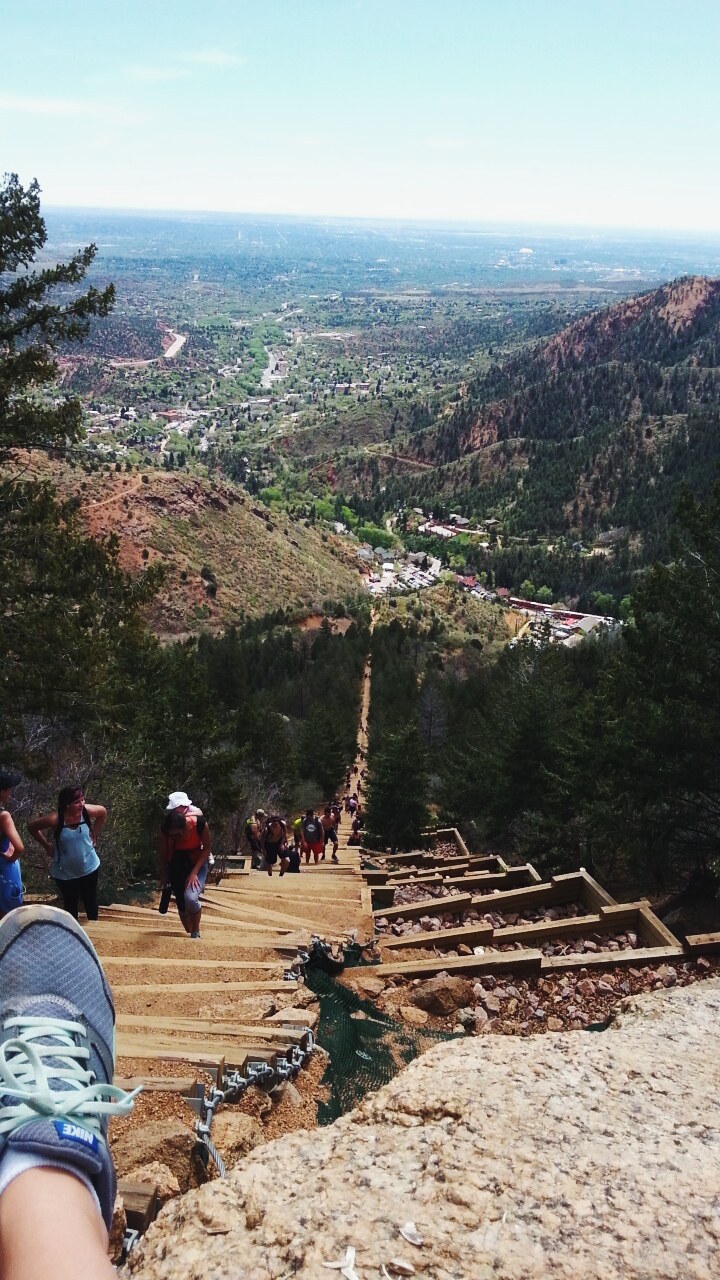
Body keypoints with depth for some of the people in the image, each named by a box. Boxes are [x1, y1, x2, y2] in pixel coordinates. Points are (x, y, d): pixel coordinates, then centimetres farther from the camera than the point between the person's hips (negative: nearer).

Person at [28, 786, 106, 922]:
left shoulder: (87, 811, -21)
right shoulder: (55, 819, -29)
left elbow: (103, 812, 1)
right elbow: (31, 826, -12)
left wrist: (94, 836, 1)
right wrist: (47, 846, -9)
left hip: (89, 868, 2)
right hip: (65, 873, -2)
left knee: (91, 902, 23)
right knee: (70, 905, 21)